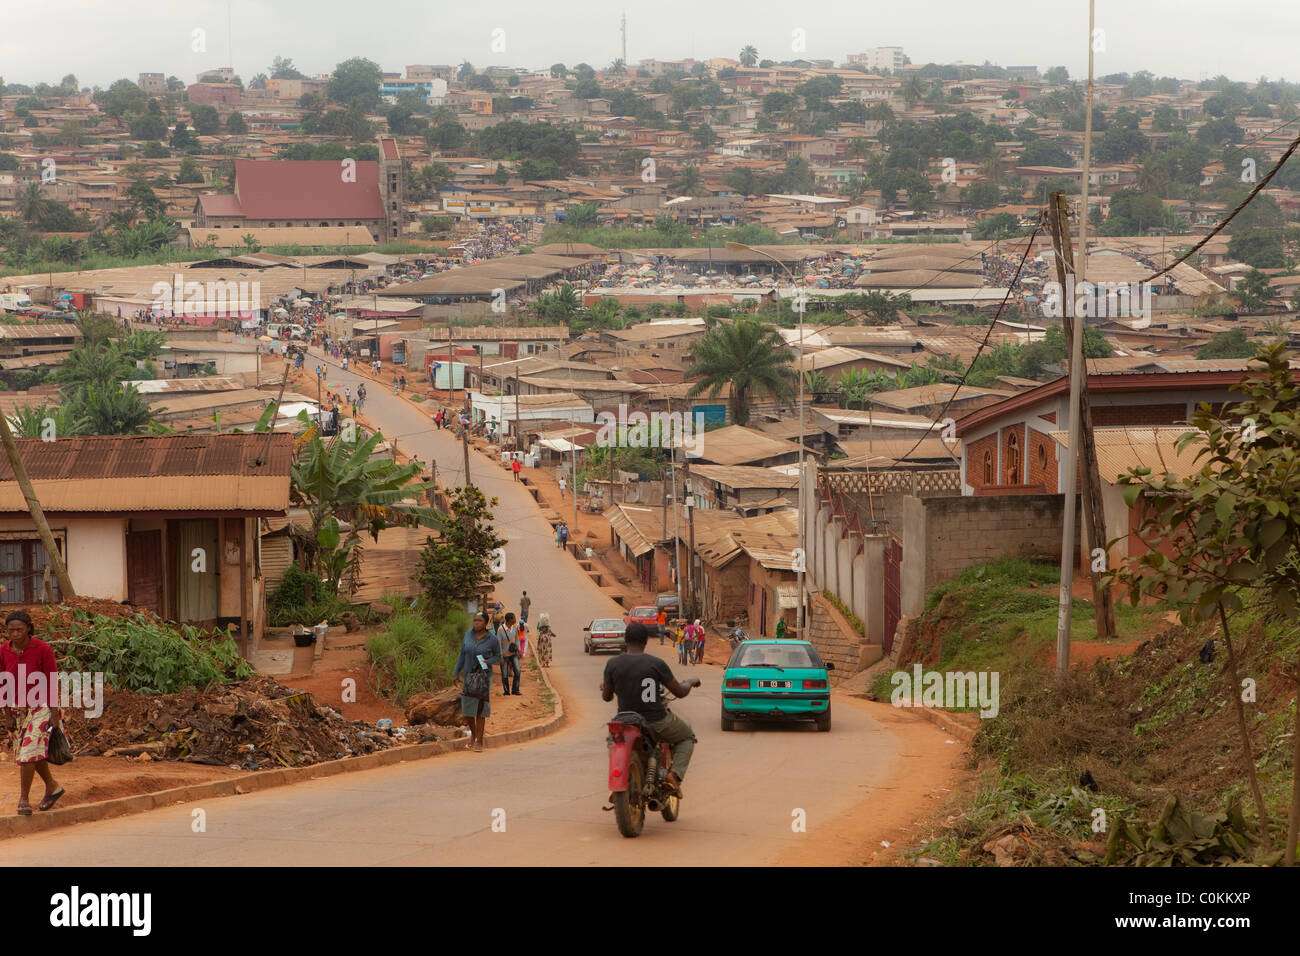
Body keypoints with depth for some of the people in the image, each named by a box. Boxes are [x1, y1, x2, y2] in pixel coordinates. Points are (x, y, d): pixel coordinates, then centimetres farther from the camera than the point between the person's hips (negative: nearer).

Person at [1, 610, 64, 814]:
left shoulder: (43, 649, -19)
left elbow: (52, 683, -13)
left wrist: (54, 713, -14)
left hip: (41, 706, -5)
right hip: (18, 708, 5)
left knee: (30, 750, -13)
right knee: (28, 751, 14)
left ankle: (24, 798, -4)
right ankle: (52, 787, 35)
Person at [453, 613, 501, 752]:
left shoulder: (493, 639, -10)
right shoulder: (469, 634, -1)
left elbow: (498, 656, 3)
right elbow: (463, 654, 8)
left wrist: (488, 662, -18)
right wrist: (456, 672, 7)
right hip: (469, 674, 3)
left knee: (480, 709, -3)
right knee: (468, 707, 4)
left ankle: (479, 741, 6)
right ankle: (473, 732, 31)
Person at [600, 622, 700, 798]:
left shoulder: (613, 664, -8)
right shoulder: (656, 664, -14)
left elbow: (607, 697, 4)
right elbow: (680, 692, -6)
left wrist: (605, 689, 29)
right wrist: (691, 682, 17)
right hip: (656, 722, -2)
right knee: (687, 737, 26)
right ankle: (675, 774, 2)